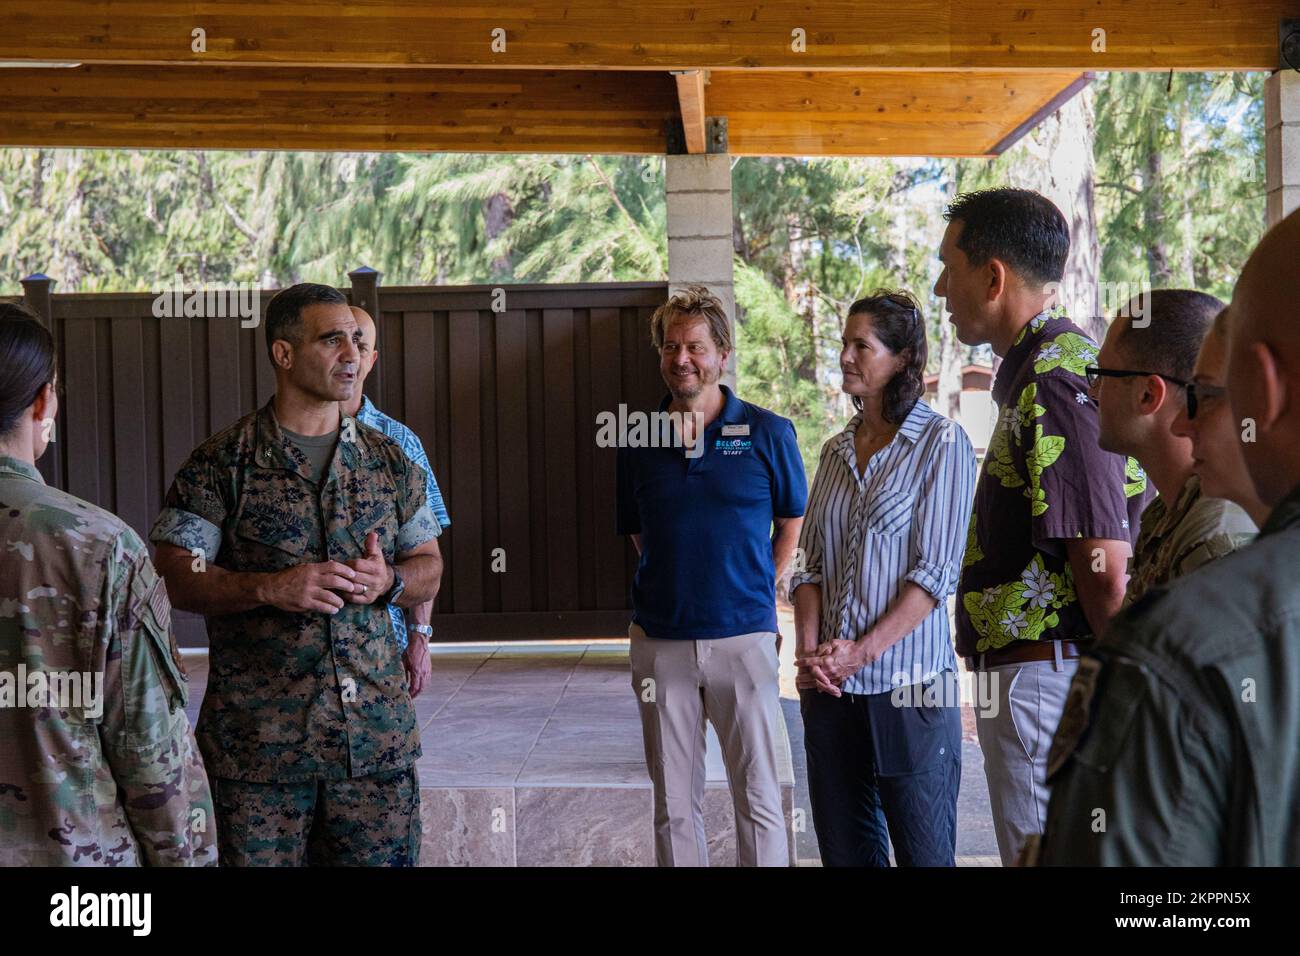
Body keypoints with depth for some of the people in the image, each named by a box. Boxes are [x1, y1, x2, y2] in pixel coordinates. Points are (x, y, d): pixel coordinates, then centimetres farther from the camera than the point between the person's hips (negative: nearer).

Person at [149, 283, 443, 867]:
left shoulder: (390, 461, 10)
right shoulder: (222, 463, -3)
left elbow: (428, 568, 14)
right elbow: (175, 576, -6)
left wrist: (389, 581, -8)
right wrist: (269, 588, -20)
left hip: (377, 732, 4)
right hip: (257, 740, -3)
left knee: (385, 857, 9)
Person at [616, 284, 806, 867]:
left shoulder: (768, 433, -1)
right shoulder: (638, 441, 6)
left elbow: (792, 522, 11)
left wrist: (762, 591, 3)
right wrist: (672, 586, 7)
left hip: (744, 637, -2)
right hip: (660, 640, 2)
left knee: (758, 797, 3)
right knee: (673, 802, 9)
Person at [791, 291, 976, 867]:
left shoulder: (941, 443, -4)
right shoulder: (836, 451, 13)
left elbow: (936, 571, -11)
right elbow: (811, 563, 11)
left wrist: (862, 651, -16)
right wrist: (810, 649, -5)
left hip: (909, 687, -5)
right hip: (830, 687, 6)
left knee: (923, 851, 2)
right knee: (843, 848, 11)